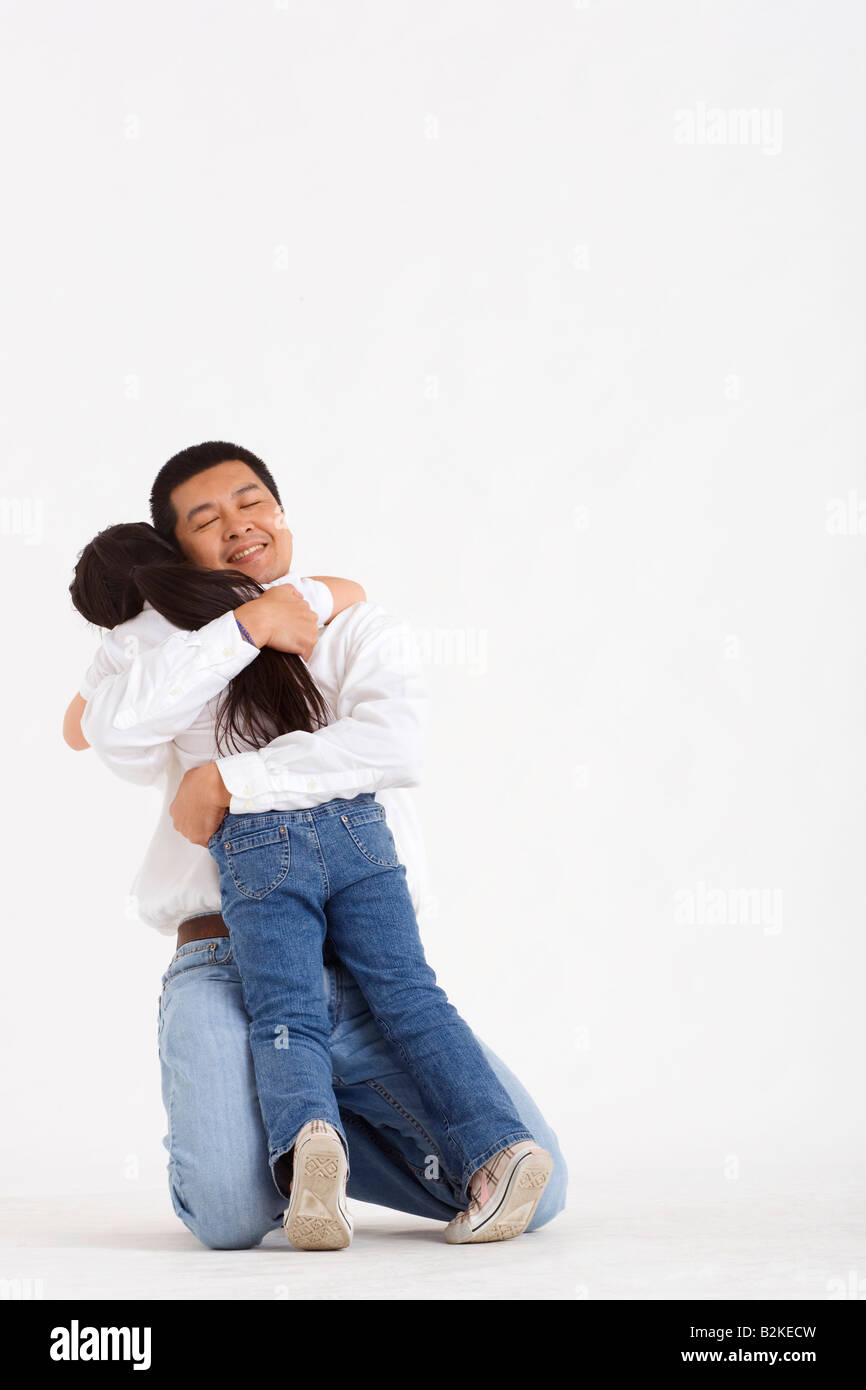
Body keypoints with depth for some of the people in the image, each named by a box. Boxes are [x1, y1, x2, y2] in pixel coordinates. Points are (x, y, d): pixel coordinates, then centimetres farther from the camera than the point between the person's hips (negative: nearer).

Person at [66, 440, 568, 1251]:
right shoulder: (155, 643, 16)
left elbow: (393, 747, -9)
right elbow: (121, 736, -10)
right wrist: (251, 624, -8)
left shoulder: (364, 633, 15)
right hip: (224, 964, -2)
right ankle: (239, 1130, 9)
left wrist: (228, 781, -12)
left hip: (369, 969, 2)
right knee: (231, 1215, -28)